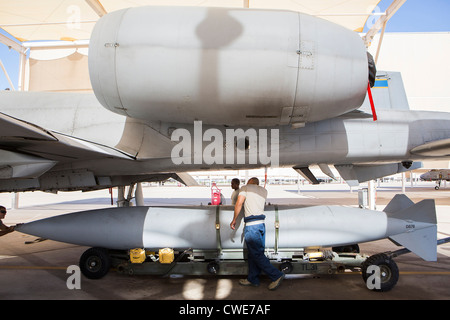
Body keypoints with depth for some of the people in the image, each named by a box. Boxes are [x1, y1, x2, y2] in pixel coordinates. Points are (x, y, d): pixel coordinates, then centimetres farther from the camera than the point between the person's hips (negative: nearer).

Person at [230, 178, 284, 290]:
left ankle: (276, 275, -2)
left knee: (257, 254, -1)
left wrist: (234, 220, 0)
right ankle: (253, 279, 22)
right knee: (254, 253, 14)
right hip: (261, 223, 7)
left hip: (251, 225, -7)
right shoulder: (264, 190, 18)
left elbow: (239, 204, -8)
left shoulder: (245, 188, 2)